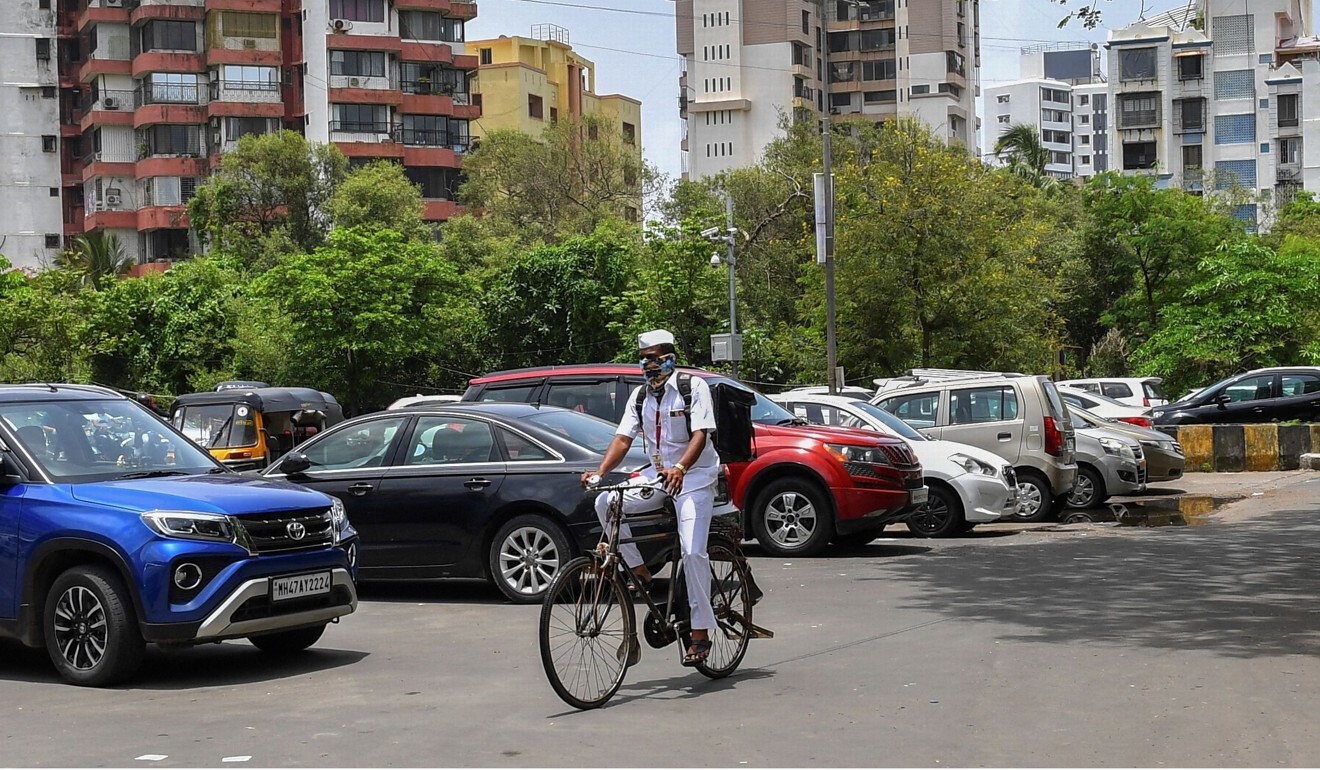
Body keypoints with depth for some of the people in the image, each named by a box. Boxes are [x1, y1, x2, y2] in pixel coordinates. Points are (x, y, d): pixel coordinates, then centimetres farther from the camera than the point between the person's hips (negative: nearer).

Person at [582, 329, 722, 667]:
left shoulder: (693, 386, -10)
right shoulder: (641, 395, 7)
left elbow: (700, 434, -21)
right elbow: (623, 438, 1)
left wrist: (680, 468, -39)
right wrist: (599, 472, -16)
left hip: (695, 477, -6)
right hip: (657, 474, 6)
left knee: (693, 552, -16)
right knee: (606, 504, -17)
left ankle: (701, 633, -8)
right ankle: (642, 574, -6)